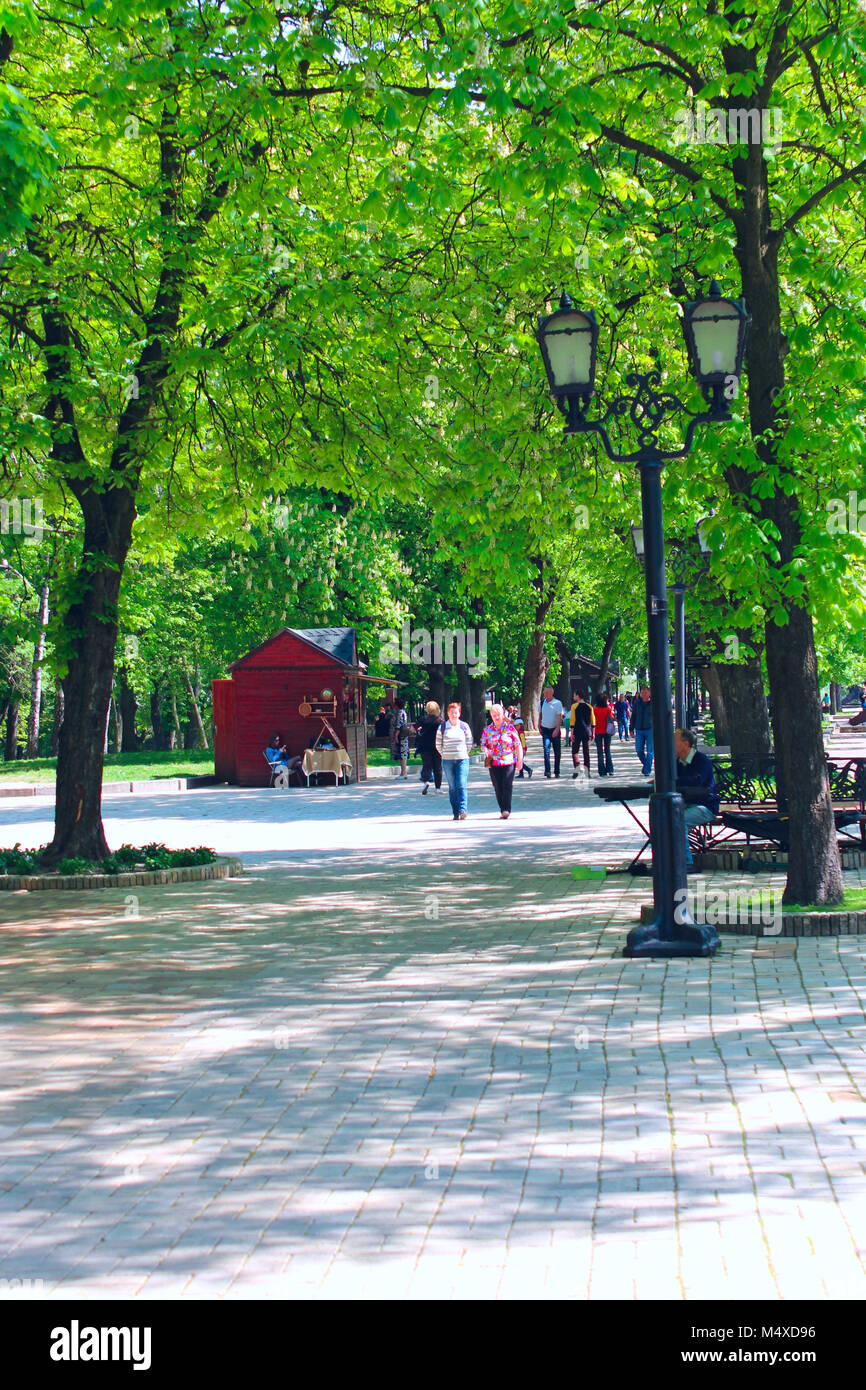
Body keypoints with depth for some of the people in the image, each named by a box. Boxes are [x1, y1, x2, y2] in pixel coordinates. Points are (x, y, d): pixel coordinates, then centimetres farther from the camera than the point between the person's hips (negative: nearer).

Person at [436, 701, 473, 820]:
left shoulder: (464, 726, 5)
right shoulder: (442, 727, 4)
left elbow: (469, 742, 11)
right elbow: (438, 744, 10)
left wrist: (464, 754, 9)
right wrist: (445, 755, 9)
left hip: (462, 760, -1)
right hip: (447, 761, 1)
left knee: (462, 785, -12)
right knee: (452, 787, 2)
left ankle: (463, 809, -17)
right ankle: (456, 812, 5)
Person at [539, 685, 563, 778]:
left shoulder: (557, 703, -7)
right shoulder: (542, 702, 6)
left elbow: (560, 717, -12)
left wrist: (557, 729, -21)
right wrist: (539, 727, 12)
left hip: (555, 730, -2)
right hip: (545, 730, 2)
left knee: (557, 752, 4)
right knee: (546, 749, -13)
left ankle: (556, 771, 14)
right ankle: (547, 771, -19)